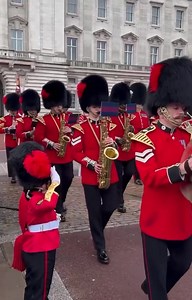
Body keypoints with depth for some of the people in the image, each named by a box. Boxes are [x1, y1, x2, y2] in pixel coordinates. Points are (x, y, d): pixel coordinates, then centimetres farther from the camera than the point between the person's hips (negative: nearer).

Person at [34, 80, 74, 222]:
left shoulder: (67, 117, 8)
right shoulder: (44, 120, -5)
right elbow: (38, 137, -8)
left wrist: (70, 131, -12)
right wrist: (51, 144, -19)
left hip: (67, 155, 5)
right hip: (53, 156, -5)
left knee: (68, 179, 12)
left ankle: (61, 201, 38)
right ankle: (59, 209, 12)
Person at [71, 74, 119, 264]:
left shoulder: (108, 124, 7)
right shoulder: (80, 127, -5)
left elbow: (114, 146, 11)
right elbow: (76, 153, -7)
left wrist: (113, 144, -13)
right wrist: (91, 164, -20)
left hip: (110, 174, 4)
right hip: (90, 176, -4)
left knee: (111, 206, 9)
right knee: (95, 212, 4)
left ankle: (96, 230, 40)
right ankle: (100, 248, 18)